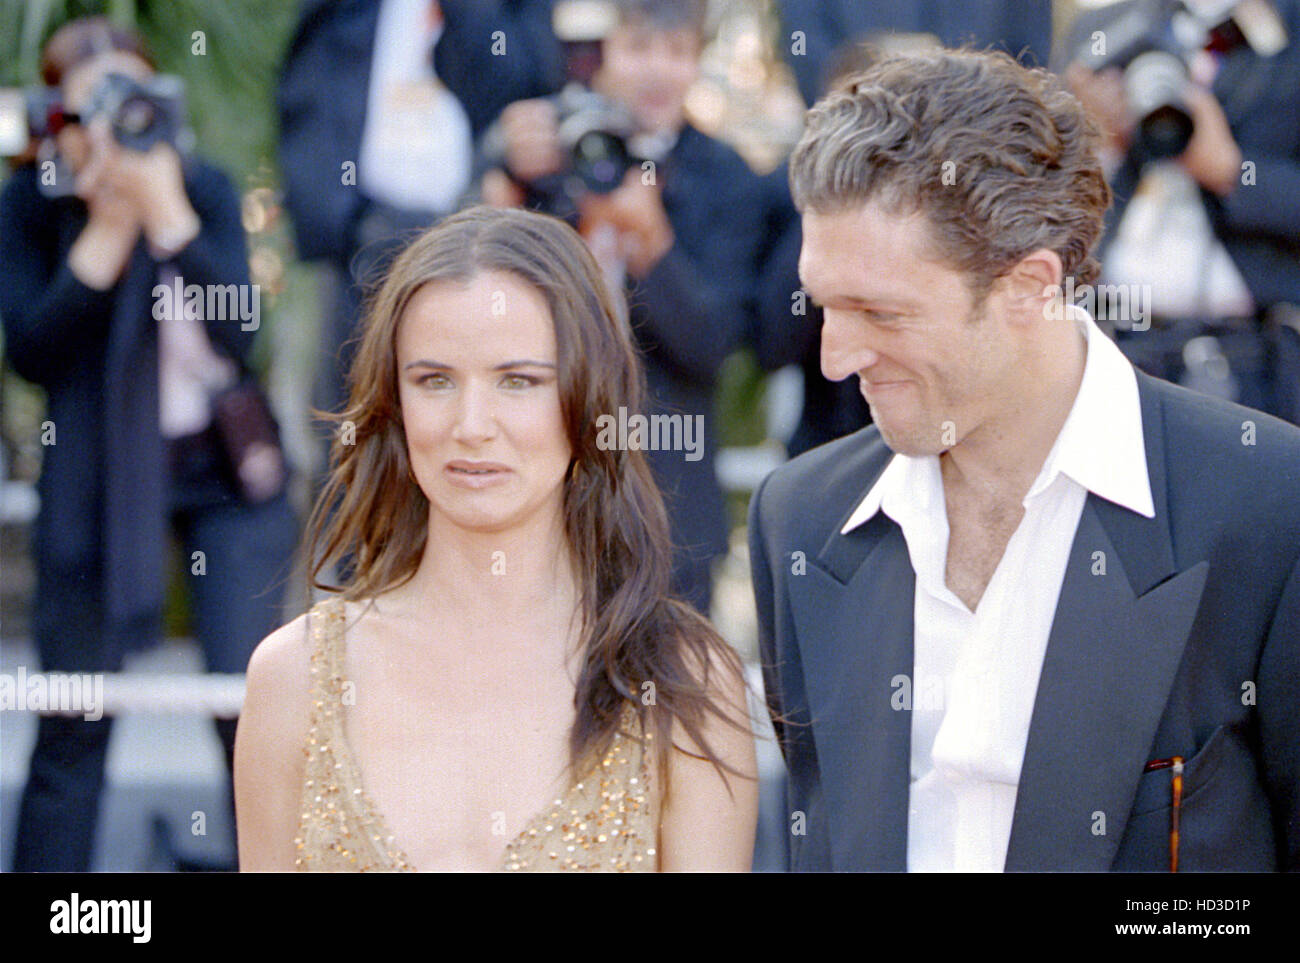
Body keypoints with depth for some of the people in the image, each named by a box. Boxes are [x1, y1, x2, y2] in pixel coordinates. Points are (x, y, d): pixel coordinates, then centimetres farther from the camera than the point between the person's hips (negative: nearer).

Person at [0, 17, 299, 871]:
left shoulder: (203, 188, -6)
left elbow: (235, 334, -17)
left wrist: (167, 213, -26)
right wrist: (105, 228, -23)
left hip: (225, 470, 1)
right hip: (95, 476, 0)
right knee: (73, 725, 0)